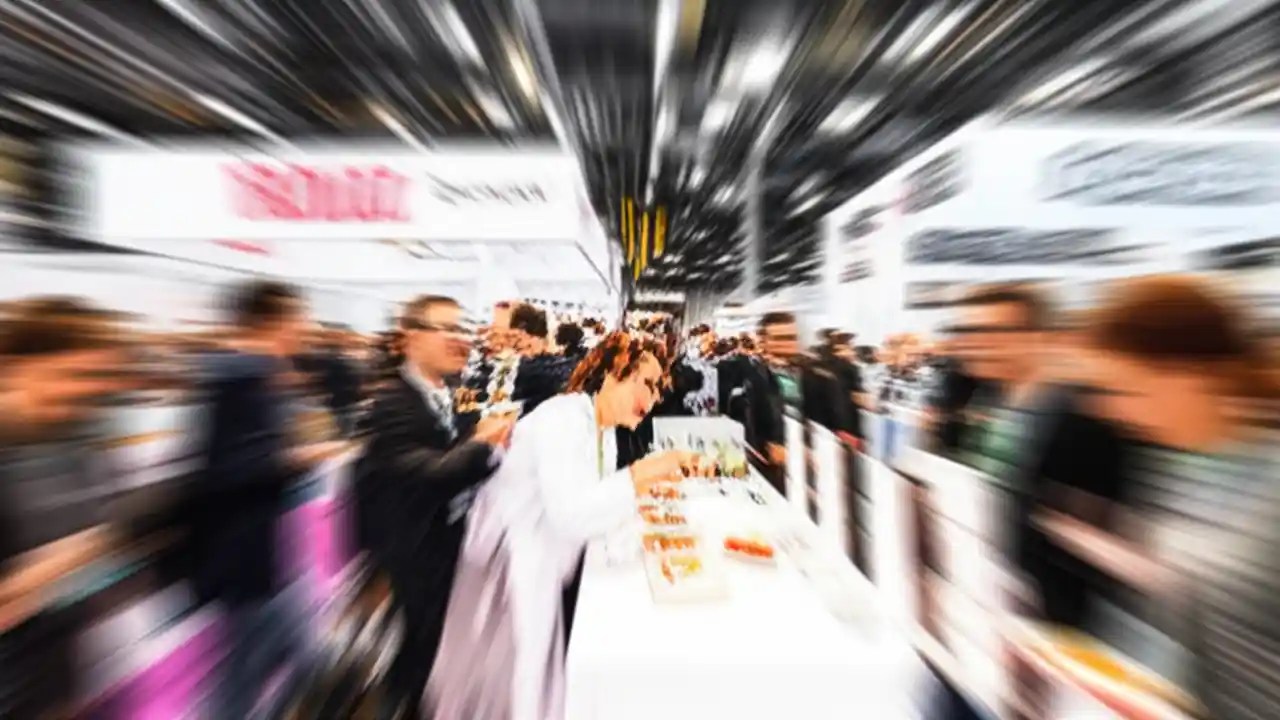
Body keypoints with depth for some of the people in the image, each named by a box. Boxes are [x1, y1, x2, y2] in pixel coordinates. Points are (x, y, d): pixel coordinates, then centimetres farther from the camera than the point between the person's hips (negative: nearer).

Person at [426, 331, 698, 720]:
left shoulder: (604, 429, 2)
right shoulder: (562, 417, -26)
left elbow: (593, 502, 7)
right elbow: (570, 515, -34)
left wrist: (646, 484, -6)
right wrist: (641, 473, -34)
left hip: (545, 565, 8)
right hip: (510, 561, -8)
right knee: (510, 687, 11)